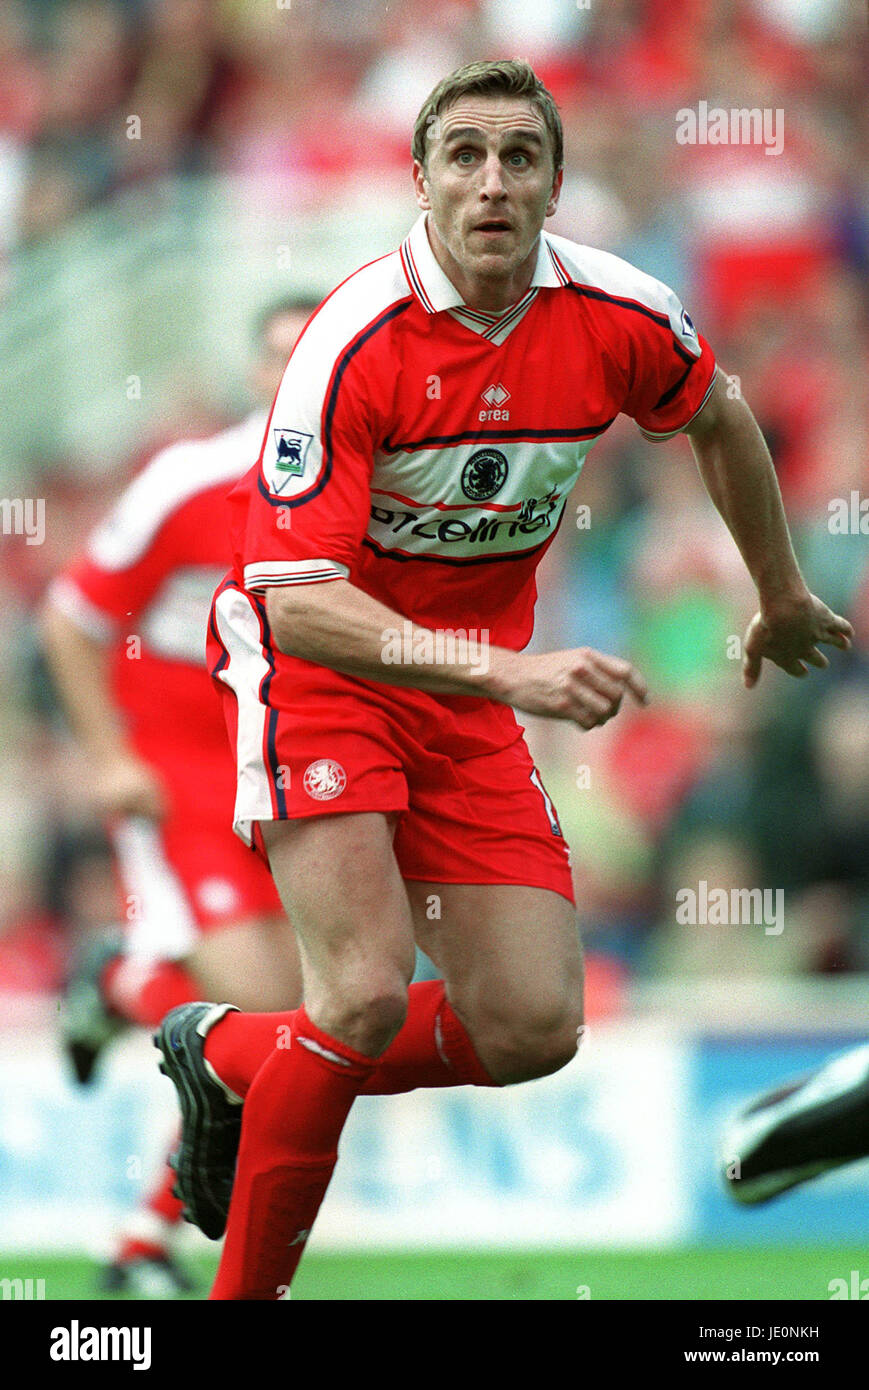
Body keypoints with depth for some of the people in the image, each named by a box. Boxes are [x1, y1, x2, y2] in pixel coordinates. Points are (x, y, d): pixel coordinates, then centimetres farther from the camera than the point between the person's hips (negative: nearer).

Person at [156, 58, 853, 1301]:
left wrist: (783, 599, 26)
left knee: (533, 1031, -2)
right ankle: (244, 1289, -6)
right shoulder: (357, 343, -26)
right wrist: (510, 671, -42)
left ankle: (231, 1057, 20)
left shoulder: (623, 319, -11)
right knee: (368, 992, -22)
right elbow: (298, 603, -30)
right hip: (319, 664, -5)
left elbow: (718, 420, 14)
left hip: (475, 685, 5)